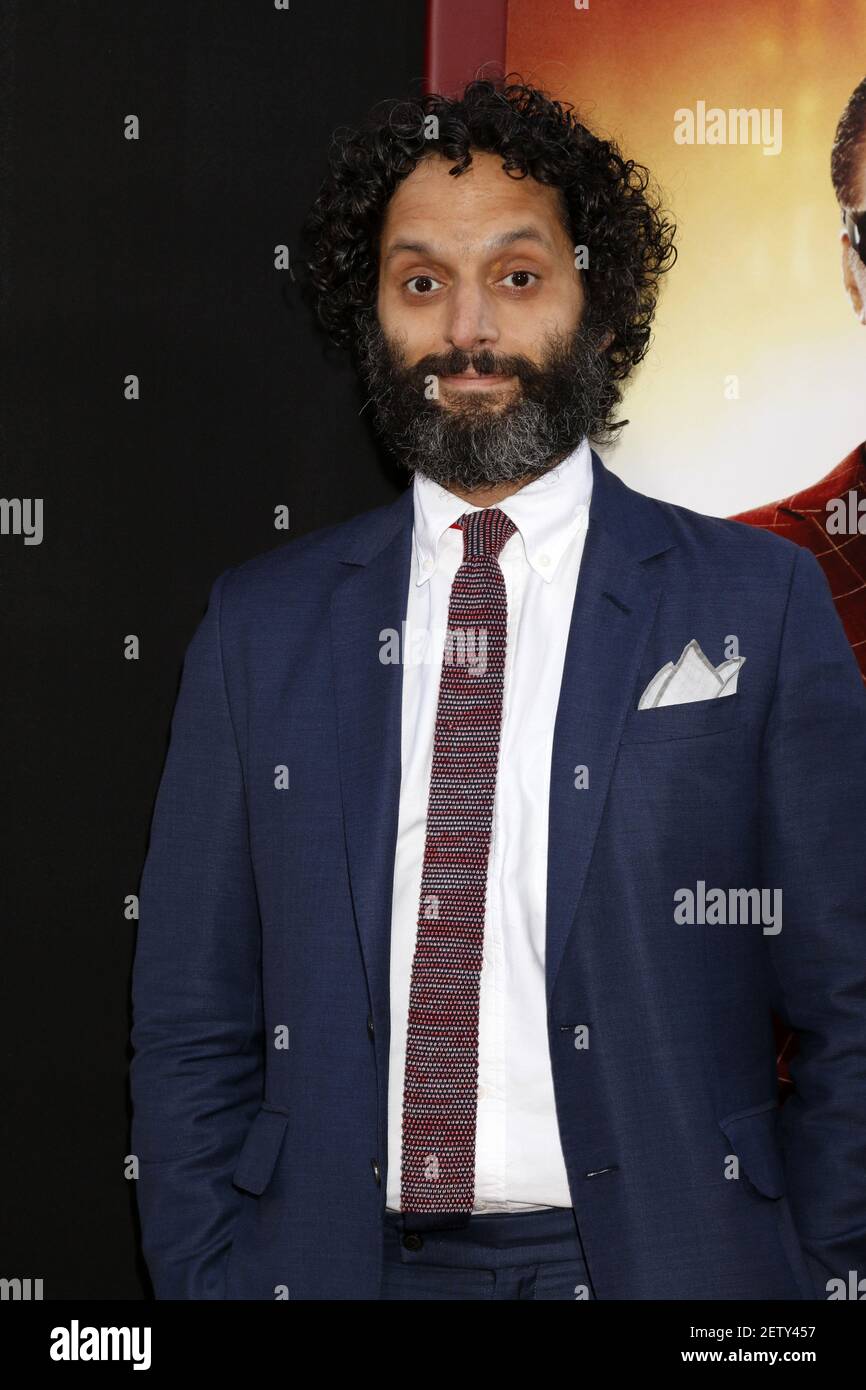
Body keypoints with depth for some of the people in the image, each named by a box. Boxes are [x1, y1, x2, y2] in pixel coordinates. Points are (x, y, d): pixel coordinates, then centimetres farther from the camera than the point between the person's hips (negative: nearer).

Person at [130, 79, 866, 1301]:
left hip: (655, 1254, -1)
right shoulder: (262, 624, 4)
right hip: (342, 1256, 2)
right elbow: (191, 1024, 5)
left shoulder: (759, 601, -2)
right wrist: (210, 1278, -4)